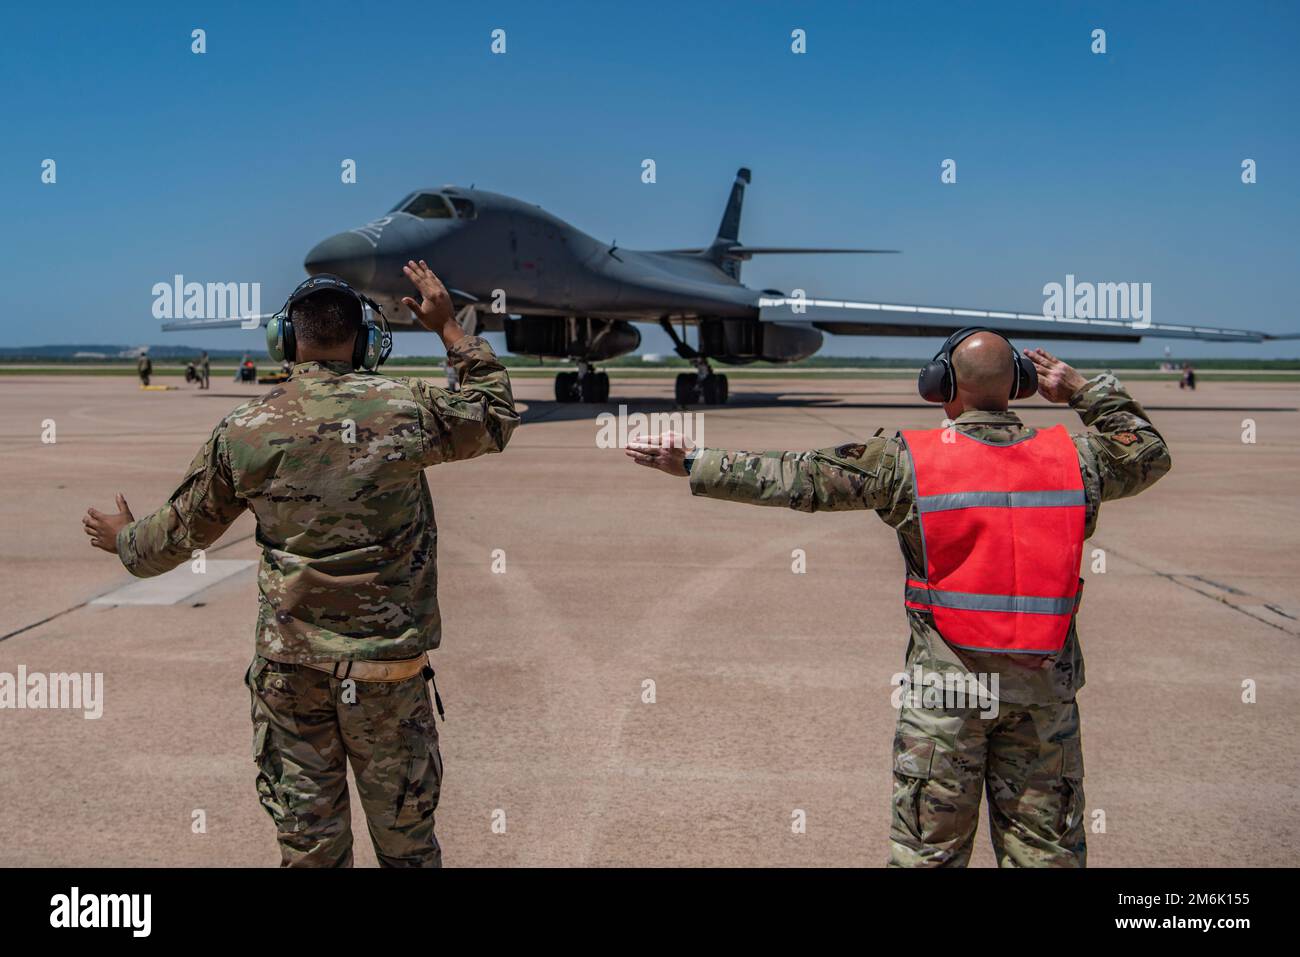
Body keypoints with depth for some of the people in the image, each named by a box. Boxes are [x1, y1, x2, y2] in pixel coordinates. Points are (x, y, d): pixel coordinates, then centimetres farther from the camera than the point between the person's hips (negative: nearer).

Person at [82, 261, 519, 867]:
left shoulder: (243, 431, -5)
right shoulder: (406, 410, -10)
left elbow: (180, 531, 8)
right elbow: (497, 418, 9)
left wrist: (124, 541, 30)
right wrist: (449, 328, 15)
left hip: (288, 662, 1)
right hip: (387, 662, -1)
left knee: (306, 834, 14)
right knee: (405, 828, 16)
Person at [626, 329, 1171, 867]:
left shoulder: (909, 462, -11)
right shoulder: (1072, 459, -1)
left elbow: (795, 478, -10)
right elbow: (1149, 454, 19)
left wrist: (691, 465, -3)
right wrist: (1084, 391, 22)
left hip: (948, 682, -2)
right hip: (1044, 684, 3)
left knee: (928, 849, 10)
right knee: (1046, 848, 14)